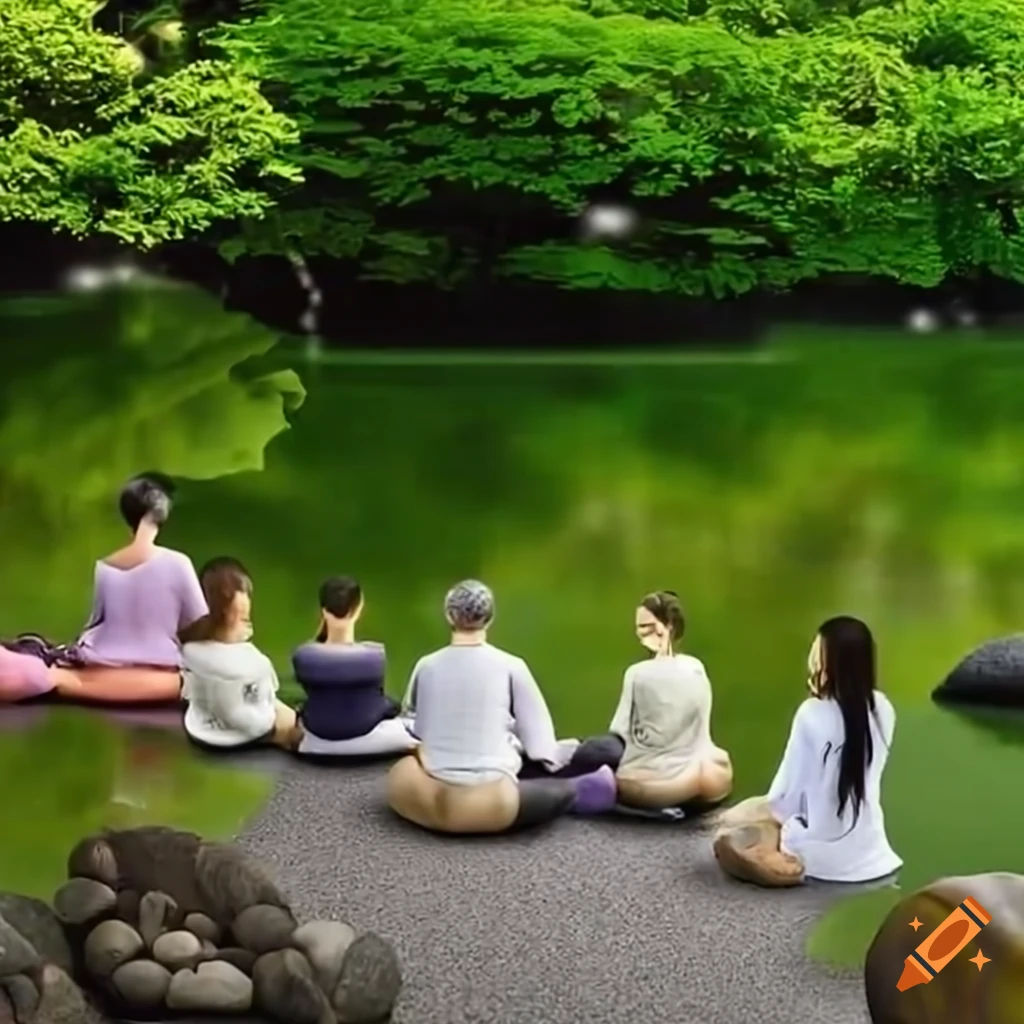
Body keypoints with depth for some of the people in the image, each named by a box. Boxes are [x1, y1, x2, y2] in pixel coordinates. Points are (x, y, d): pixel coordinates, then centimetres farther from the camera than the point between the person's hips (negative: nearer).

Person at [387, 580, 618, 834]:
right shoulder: (510, 667, -1)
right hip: (490, 804, -1)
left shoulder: (426, 666, 4)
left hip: (431, 799, 1)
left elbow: (412, 730, 13)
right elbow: (540, 742, 2)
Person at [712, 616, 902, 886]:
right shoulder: (882, 709, -5)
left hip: (824, 855, -7)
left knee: (731, 824, 16)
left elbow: (787, 795, -15)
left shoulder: (813, 714, -21)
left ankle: (789, 864, 13)